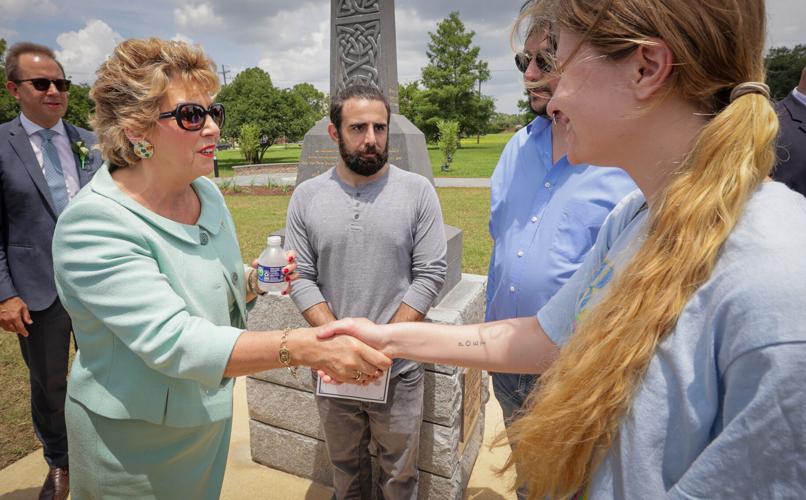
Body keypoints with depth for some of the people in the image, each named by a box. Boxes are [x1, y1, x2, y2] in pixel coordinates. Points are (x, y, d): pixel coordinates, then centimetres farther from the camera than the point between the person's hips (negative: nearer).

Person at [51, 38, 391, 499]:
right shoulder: (93, 225, -26)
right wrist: (305, 346, -46)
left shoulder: (207, 193, -4)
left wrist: (255, 280, -11)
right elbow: (172, 340, -36)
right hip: (133, 440, -6)